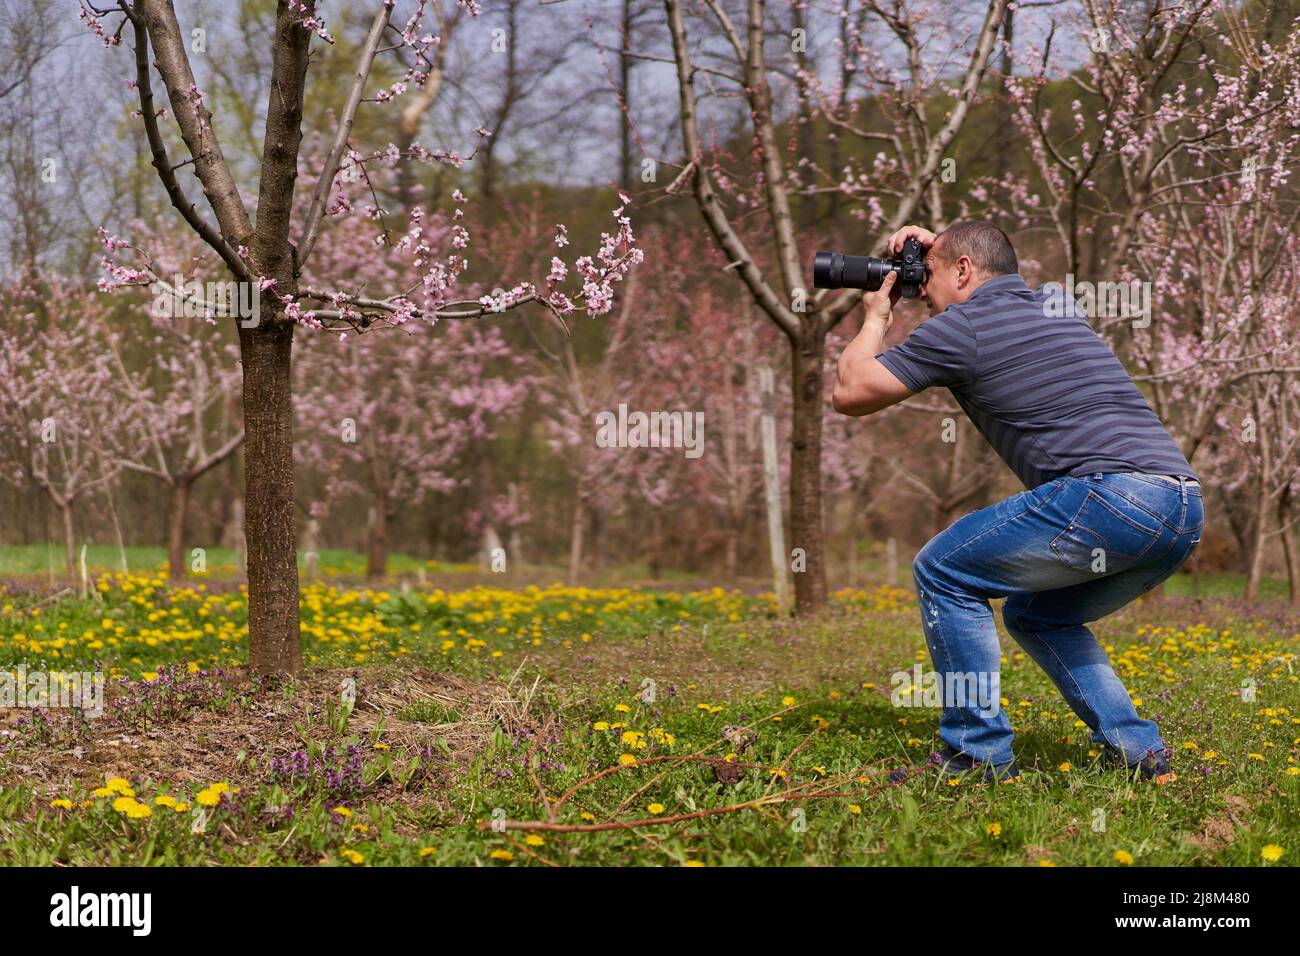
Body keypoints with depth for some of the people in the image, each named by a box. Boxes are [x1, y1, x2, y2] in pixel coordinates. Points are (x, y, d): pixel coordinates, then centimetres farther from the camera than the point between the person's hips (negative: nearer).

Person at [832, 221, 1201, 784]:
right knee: (1035, 615, 26)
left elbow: (850, 394, 10)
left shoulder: (962, 326, 4)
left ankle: (978, 753, 4)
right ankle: (1138, 752, 16)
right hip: (1185, 511, 9)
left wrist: (876, 319, 26)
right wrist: (935, 248, 45)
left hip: (1113, 493, -9)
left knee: (943, 573, 6)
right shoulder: (1057, 306, 27)